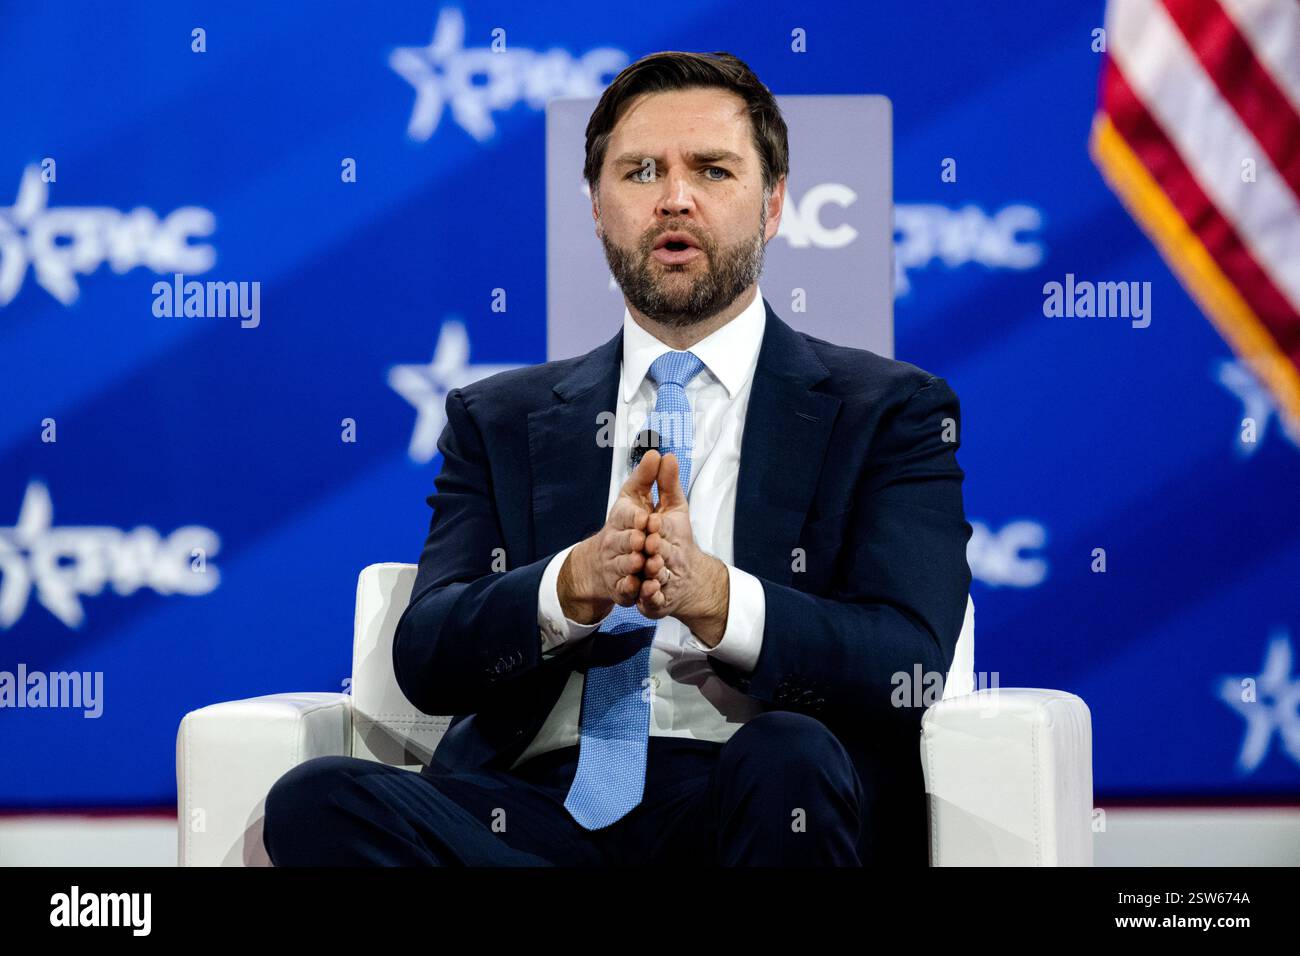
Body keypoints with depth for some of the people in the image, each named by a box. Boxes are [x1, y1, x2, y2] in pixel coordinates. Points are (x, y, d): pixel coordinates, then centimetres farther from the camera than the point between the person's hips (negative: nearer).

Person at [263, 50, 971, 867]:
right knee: (314, 801, -27)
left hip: (759, 802, -4)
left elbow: (908, 664, -3)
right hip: (541, 807, 4)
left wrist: (715, 597, -22)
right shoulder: (497, 421, 20)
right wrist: (574, 585, -16)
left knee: (788, 756, -39)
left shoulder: (893, 412, 12)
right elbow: (425, 658, 5)